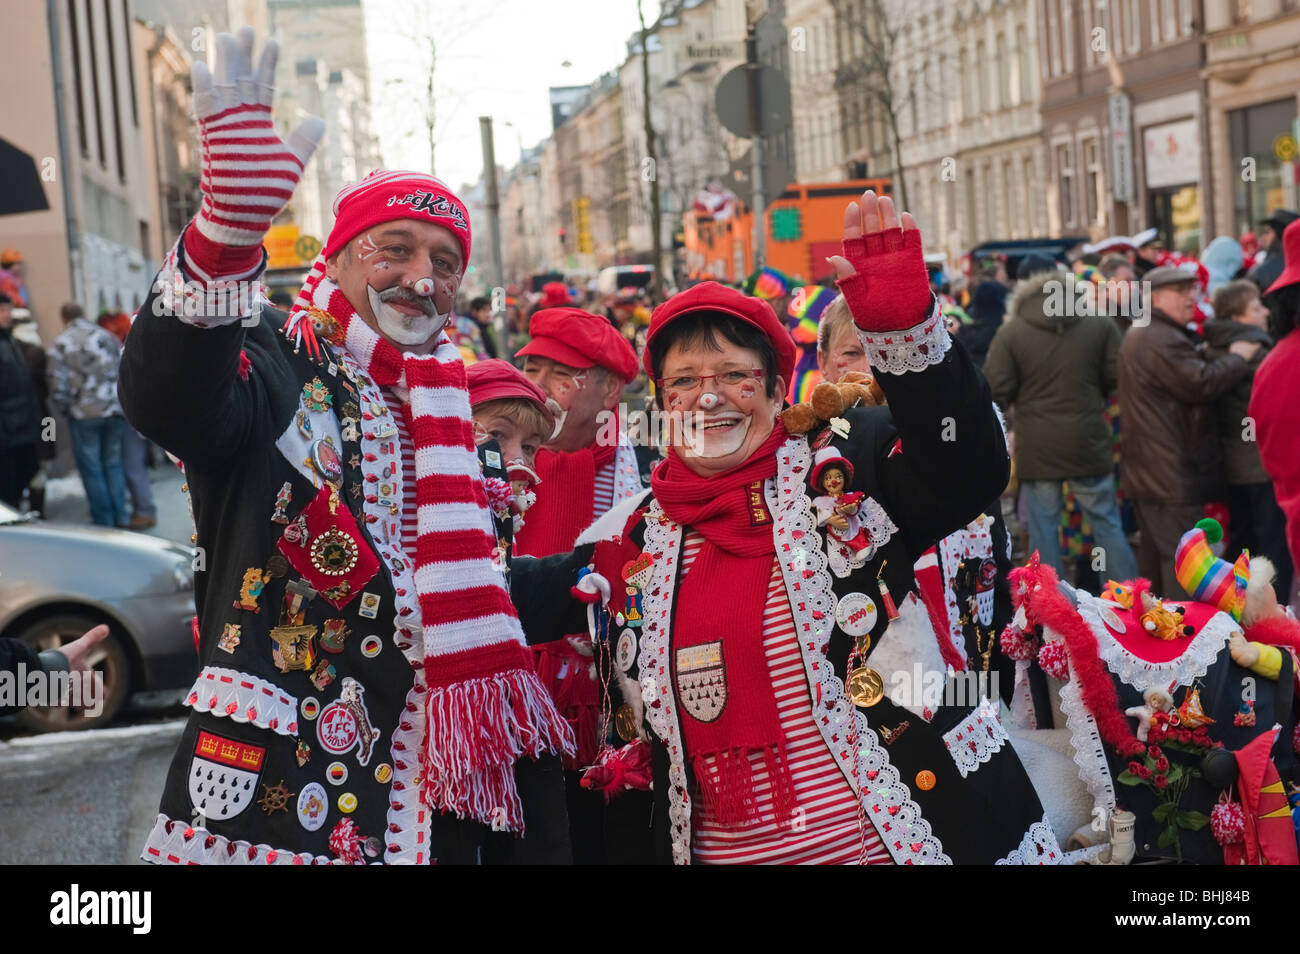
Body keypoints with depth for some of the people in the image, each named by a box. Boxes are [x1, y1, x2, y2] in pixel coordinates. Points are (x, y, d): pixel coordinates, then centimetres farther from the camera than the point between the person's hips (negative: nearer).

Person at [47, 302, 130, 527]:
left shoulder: (60, 344, -2)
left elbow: (58, 388, -7)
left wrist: (66, 411, 9)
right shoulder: (107, 337, 10)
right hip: (116, 411, 4)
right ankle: (121, 517, 12)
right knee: (113, 464, 14)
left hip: (85, 415, -4)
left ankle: (103, 521, 6)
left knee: (91, 469, 5)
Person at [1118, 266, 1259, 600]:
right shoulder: (1162, 340, -19)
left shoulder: (1140, 334, 18)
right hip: (1172, 471, -11)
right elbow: (1201, 384, -24)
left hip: (1146, 469, 11)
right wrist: (1237, 358, -10)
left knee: (1154, 548, 18)